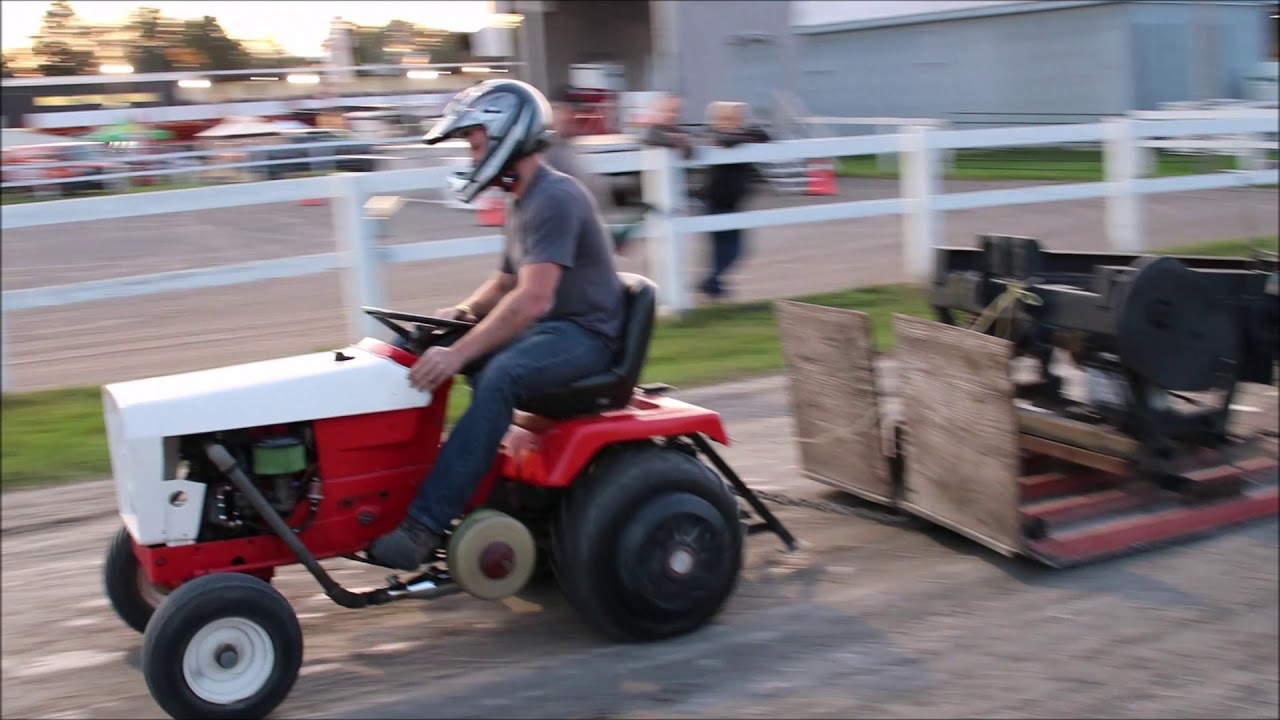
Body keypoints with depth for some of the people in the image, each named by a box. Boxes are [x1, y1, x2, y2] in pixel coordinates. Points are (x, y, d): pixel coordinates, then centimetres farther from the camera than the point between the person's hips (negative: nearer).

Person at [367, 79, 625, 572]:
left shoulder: (554, 198, -17)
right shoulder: (526, 202, 15)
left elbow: (532, 299, -28)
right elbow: (505, 283, 23)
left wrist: (458, 354, -32)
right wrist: (462, 313, 2)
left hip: (586, 334, -10)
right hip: (543, 328, 10)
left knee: (498, 376, -36)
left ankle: (424, 526, -38)